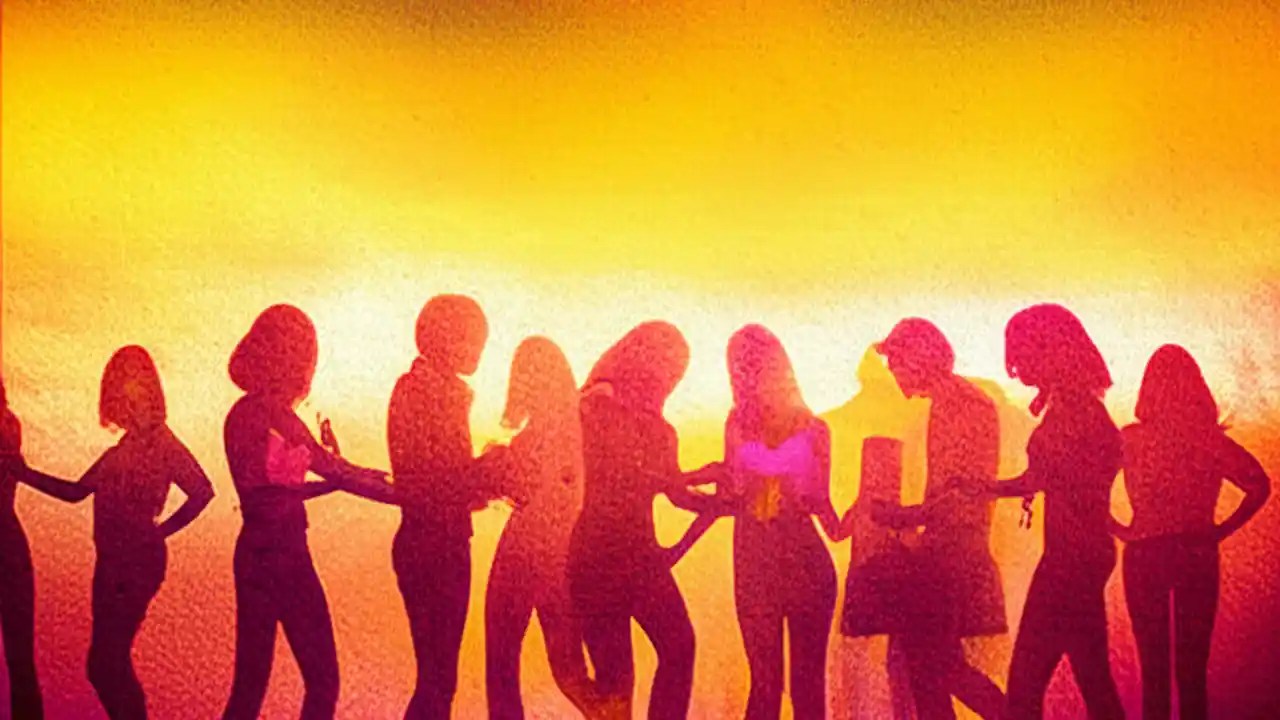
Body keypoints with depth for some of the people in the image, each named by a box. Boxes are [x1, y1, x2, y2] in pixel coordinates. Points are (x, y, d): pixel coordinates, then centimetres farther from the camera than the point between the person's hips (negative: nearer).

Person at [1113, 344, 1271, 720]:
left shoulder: (1130, 440, -10)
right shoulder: (1212, 440, -7)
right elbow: (1259, 485, -9)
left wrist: (1120, 529, -4)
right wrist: (1222, 530, -3)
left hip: (1145, 556, -1)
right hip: (1198, 556, 1)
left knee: (1153, 666, 10)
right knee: (1193, 667, 12)